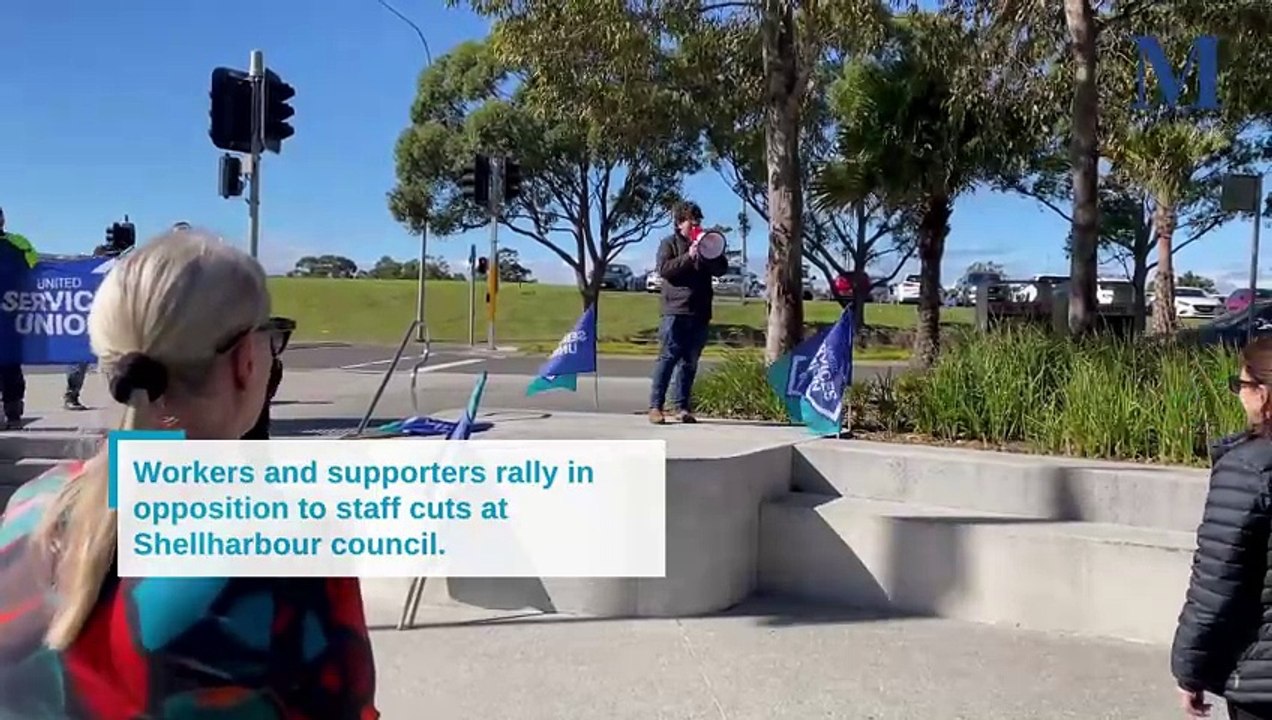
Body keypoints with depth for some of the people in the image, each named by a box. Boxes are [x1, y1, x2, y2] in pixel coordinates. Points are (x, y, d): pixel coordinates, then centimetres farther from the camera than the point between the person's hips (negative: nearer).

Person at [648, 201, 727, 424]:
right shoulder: (670, 244, 6)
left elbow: (721, 269, 8)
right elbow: (664, 268, -10)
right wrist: (688, 257, -17)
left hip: (700, 313, 5)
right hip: (675, 311, -5)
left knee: (690, 362, 6)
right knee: (667, 358, -7)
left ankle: (682, 407, 11)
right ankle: (655, 406, -5)